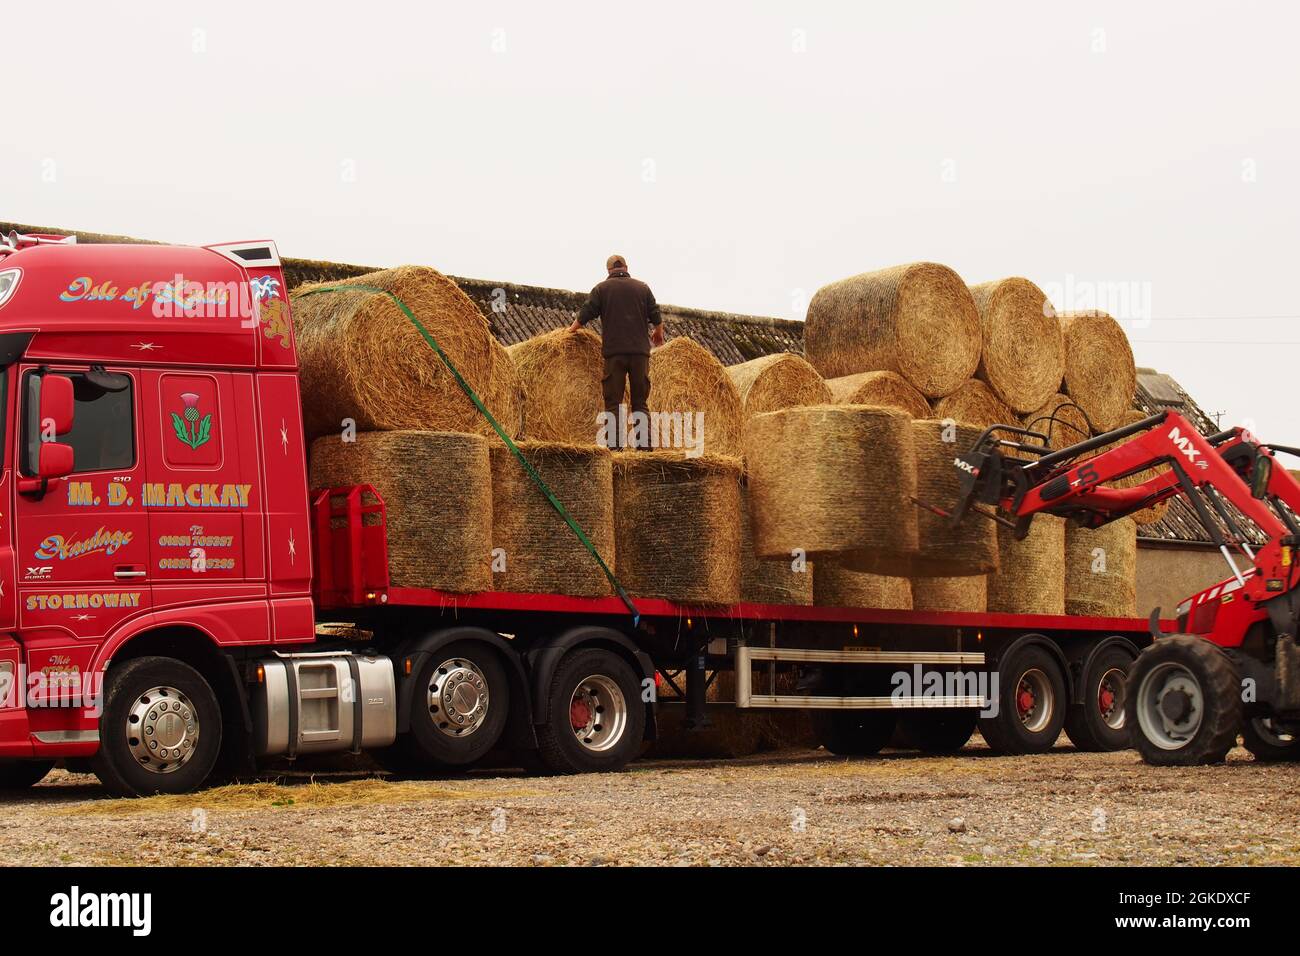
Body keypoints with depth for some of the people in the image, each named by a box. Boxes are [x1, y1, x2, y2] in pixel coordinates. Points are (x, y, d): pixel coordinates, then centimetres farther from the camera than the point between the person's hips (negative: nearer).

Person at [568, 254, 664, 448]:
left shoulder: (602, 288, 4)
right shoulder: (642, 287, 9)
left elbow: (585, 315, 2)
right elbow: (656, 317, 9)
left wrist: (572, 329, 21)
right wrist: (658, 333, 29)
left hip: (613, 351, -2)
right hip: (640, 351, 2)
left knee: (613, 402, -2)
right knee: (640, 402, 5)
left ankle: (613, 447, -10)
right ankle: (644, 445, -3)